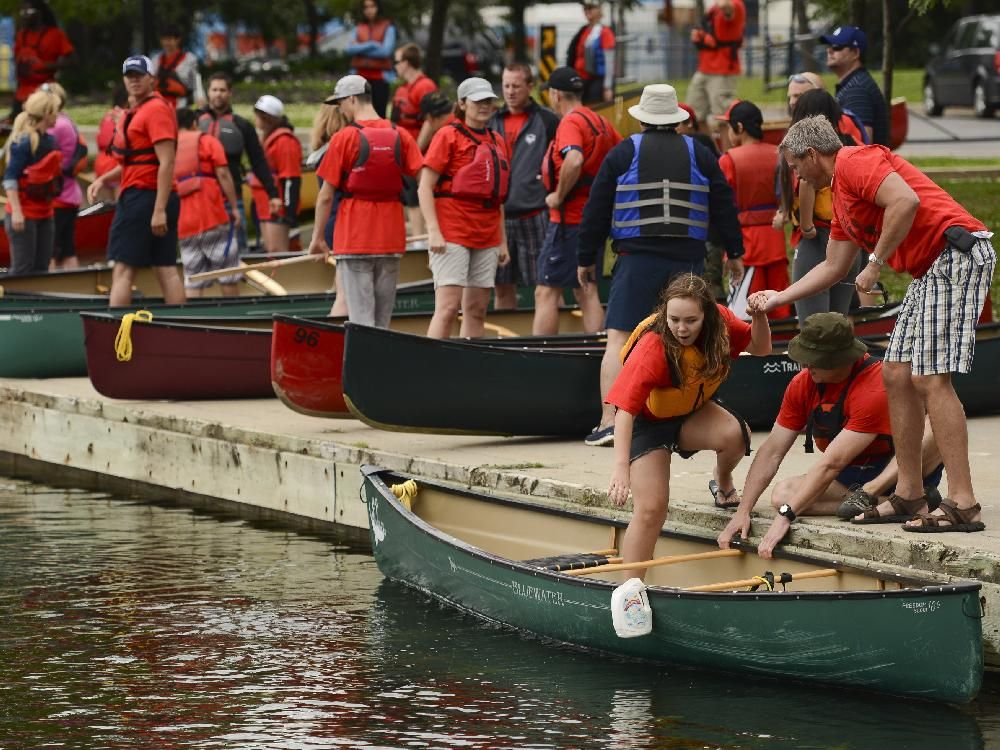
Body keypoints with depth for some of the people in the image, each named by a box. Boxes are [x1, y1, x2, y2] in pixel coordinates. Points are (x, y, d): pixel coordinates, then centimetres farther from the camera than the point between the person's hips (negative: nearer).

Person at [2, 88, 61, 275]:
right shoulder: (24, 141, -14)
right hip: (24, 215, -8)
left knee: (41, 267, 8)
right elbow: (10, 177, -17)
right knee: (22, 268, -7)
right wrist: (16, 211, -22)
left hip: (44, 213, 8)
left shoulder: (50, 141, 10)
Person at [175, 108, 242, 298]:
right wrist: (234, 207, -5)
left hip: (183, 224, 4)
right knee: (228, 275, 4)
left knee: (192, 282, 4)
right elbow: (222, 173, -7)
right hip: (213, 216, -4)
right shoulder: (207, 141, 5)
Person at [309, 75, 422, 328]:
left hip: (354, 239, -4)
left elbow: (326, 195, -6)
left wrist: (317, 237, 3)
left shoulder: (344, 138, -8)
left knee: (361, 315, -4)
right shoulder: (401, 136, 3)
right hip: (391, 239, 4)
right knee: (383, 320, 11)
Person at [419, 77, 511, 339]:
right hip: (452, 234, -6)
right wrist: (433, 231, -16)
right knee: (448, 307, -14)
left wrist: (503, 241, 17)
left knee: (477, 310, 6)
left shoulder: (497, 141, 17)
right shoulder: (449, 136, -2)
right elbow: (425, 187, -7)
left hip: (487, 236, 6)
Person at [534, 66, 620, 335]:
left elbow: (574, 160, -33)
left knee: (546, 293, -6)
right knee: (586, 291, 12)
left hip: (569, 219, -9)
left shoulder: (570, 123, -14)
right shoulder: (601, 123, 12)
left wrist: (559, 196, -20)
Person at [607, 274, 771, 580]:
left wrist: (760, 316, -22)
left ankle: (723, 483, 5)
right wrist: (621, 468, -48)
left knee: (735, 434, -29)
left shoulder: (721, 322, -18)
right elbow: (624, 408, -38)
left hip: (693, 413, 4)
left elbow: (760, 348, 0)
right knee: (651, 508, -16)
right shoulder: (652, 348, -33)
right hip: (649, 422, -4)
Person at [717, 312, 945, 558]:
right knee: (782, 493, -20)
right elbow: (772, 452, -1)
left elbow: (832, 463, -30)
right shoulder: (803, 385, -4)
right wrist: (743, 511, -12)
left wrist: (785, 515, -33)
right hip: (855, 476, 7)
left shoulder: (875, 388, -27)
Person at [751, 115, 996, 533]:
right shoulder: (841, 197, 25)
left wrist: (876, 264, -15)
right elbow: (832, 268, 33)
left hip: (956, 253, -11)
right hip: (930, 270, 11)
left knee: (930, 378, -15)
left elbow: (906, 201, -23)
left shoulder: (855, 161, -7)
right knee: (896, 373, 11)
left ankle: (963, 505, -19)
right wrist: (777, 299, 37)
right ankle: (909, 494, 15)